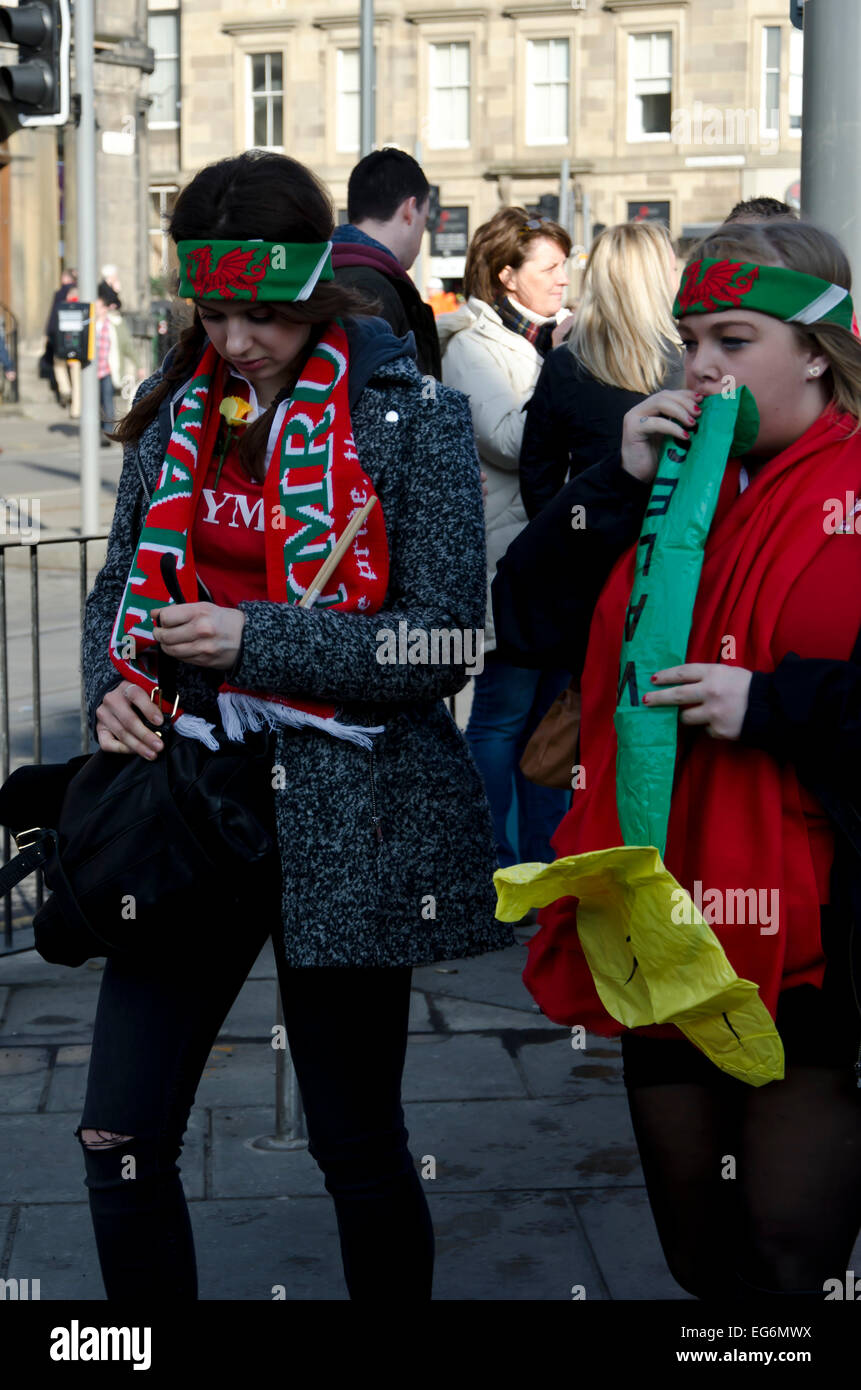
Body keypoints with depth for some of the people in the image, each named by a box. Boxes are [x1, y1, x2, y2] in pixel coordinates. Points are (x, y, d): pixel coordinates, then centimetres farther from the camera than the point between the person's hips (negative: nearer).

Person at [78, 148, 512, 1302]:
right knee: (119, 1138, 4)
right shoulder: (181, 405, 8)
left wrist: (255, 641, -19)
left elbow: (442, 641, -12)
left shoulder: (410, 412, -7)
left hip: (344, 812, -4)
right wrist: (113, 685, -3)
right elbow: (122, 583, 18)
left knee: (358, 1148, 9)